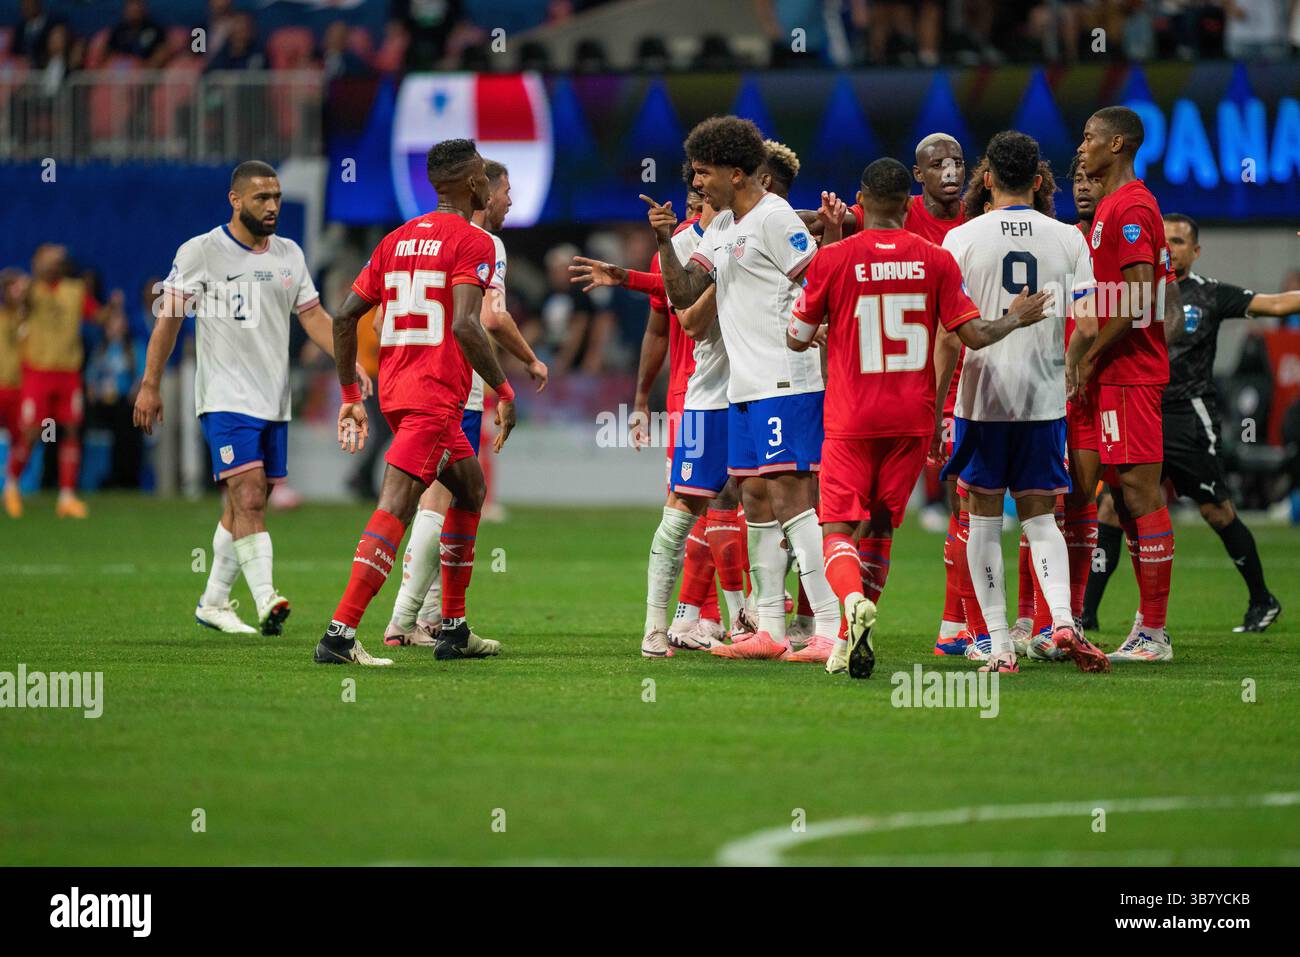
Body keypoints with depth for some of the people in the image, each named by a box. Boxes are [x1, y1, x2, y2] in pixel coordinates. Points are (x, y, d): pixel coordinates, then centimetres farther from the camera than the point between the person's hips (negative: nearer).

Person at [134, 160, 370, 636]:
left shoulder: (289, 254, 11)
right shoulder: (200, 252, -6)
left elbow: (313, 315, 14)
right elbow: (168, 319, -3)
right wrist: (150, 386, -5)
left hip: (273, 401, 6)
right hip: (225, 399, -6)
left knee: (245, 507, 9)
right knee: (248, 499, -18)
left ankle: (213, 602, 21)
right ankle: (267, 601, -25)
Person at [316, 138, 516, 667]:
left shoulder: (396, 240, 15)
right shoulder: (473, 242, -7)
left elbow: (345, 315, 12)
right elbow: (465, 325, -20)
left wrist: (350, 396, 17)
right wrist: (503, 391, -12)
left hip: (394, 387, 9)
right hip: (436, 394, -9)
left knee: (471, 488, 23)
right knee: (395, 507, -14)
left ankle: (453, 629, 25)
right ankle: (339, 634, -24)